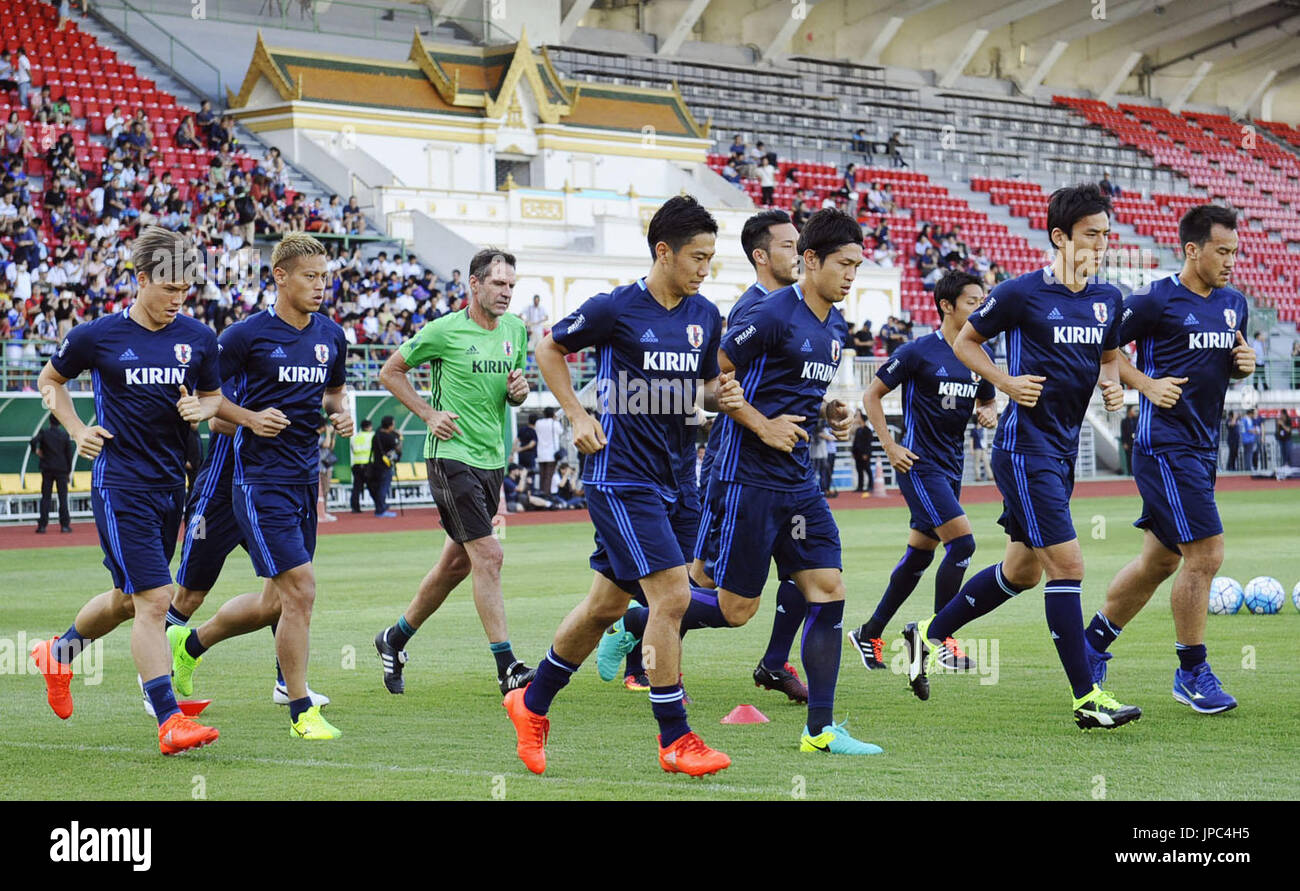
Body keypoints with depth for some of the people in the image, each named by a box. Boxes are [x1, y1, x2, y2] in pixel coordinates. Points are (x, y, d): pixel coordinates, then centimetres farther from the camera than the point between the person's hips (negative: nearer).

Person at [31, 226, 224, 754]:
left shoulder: (198, 339, 4)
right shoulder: (97, 337, -6)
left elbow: (215, 395, 18)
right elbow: (50, 379, 11)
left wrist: (201, 408, -6)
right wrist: (77, 431, -2)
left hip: (170, 485, 6)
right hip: (120, 485, -6)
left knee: (128, 600, 18)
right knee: (153, 600, -13)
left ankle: (59, 652, 45)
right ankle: (169, 721, -12)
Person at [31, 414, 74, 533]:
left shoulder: (44, 433, -2)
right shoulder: (65, 435, -1)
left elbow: (33, 441, -21)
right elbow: (69, 453, -1)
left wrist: (36, 450, 0)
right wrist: (69, 469, 7)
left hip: (47, 469, 0)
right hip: (61, 469, 0)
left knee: (45, 497, 3)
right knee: (63, 497, 3)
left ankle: (42, 525, -1)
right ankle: (64, 524, 0)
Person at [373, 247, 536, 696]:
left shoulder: (515, 329, 9)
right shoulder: (445, 330, -9)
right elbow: (390, 372, 0)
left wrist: (519, 391, -1)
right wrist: (429, 414, -7)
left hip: (491, 458, 7)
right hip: (452, 455, -7)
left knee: (457, 562, 14)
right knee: (488, 555, -15)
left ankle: (395, 639, 33)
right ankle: (507, 668, -14)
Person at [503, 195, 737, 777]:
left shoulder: (705, 316, 8)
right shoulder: (615, 309, -10)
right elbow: (549, 348, 4)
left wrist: (722, 393, -2)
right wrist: (578, 416, -4)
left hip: (675, 478, 7)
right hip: (622, 475, -7)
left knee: (607, 605, 13)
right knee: (672, 594, -14)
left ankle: (532, 704, 31)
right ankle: (674, 740, -5)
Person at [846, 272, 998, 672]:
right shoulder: (918, 352, -11)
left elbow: (987, 401, 24)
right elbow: (872, 394, -4)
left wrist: (988, 414, -1)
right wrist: (890, 446, -10)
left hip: (950, 468, 7)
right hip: (919, 464, -7)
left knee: (920, 555, 11)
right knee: (962, 542, -17)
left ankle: (869, 634, 23)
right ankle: (939, 639, -8)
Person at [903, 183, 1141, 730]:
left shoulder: (1108, 299, 8)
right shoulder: (1022, 293, -10)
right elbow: (964, 342, 1)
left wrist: (1112, 386, 1)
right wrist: (1006, 381, -14)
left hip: (1063, 448, 8)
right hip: (1025, 445, -8)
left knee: (1023, 570, 15)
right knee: (1067, 562, -13)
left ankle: (928, 634, 32)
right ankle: (1086, 697, -9)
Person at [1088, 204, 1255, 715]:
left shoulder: (1234, 304, 12)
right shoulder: (1156, 300, -10)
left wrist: (1244, 363, 3)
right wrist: (1147, 384, -15)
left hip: (1203, 449, 8)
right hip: (1166, 447, -8)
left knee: (1159, 560, 14)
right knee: (1206, 554, -12)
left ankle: (1092, 644, 30)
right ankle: (1192, 673, 0)